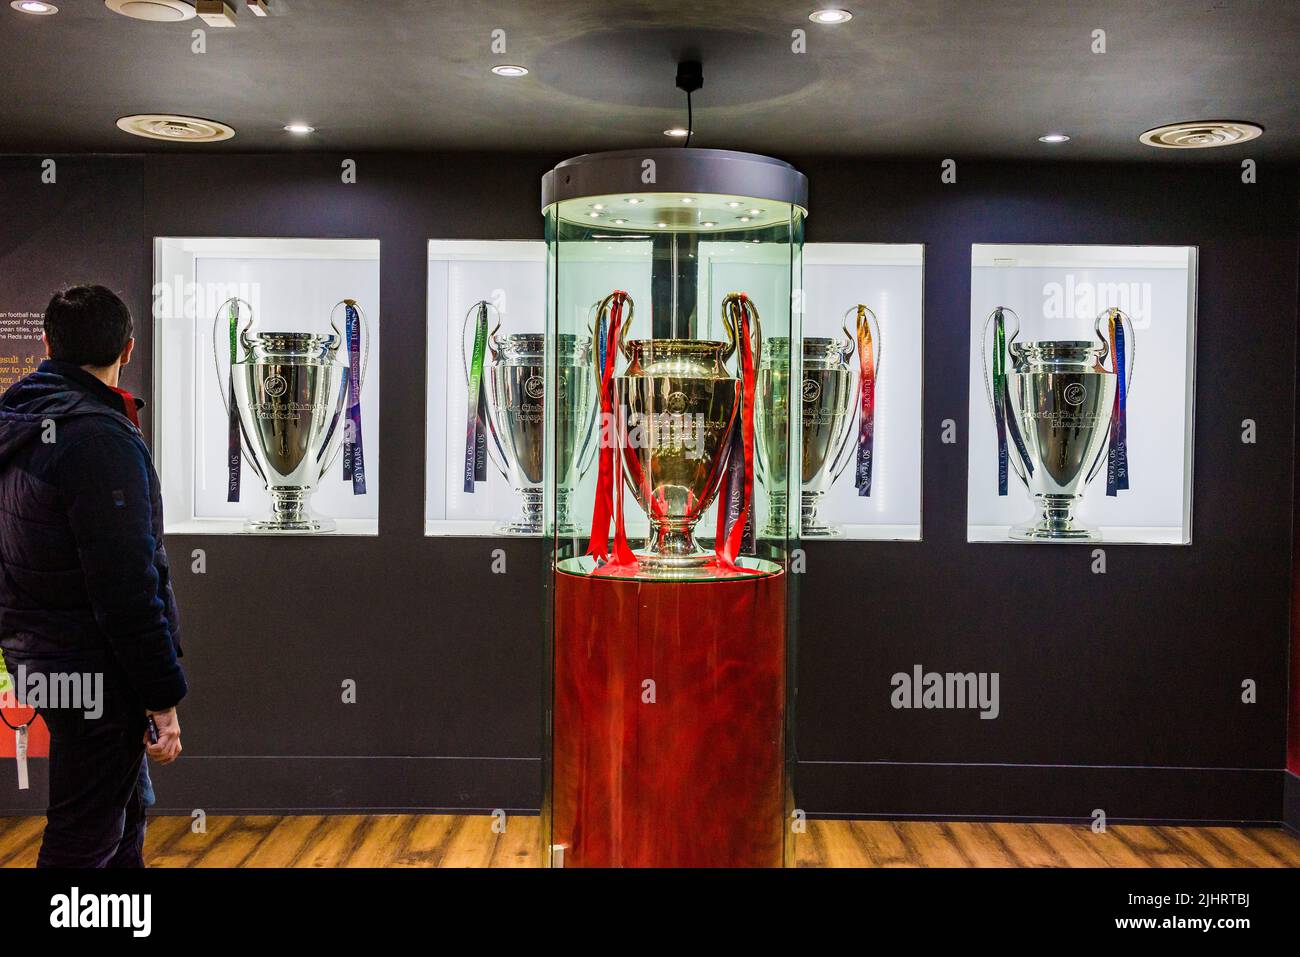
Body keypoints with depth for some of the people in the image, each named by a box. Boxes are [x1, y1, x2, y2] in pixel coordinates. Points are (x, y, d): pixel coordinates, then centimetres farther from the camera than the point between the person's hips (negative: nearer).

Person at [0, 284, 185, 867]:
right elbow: (127, 586, -24)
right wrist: (163, 698, -19)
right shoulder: (100, 437, -21)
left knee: (126, 804, 23)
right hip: (97, 674, -10)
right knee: (85, 842, 1)